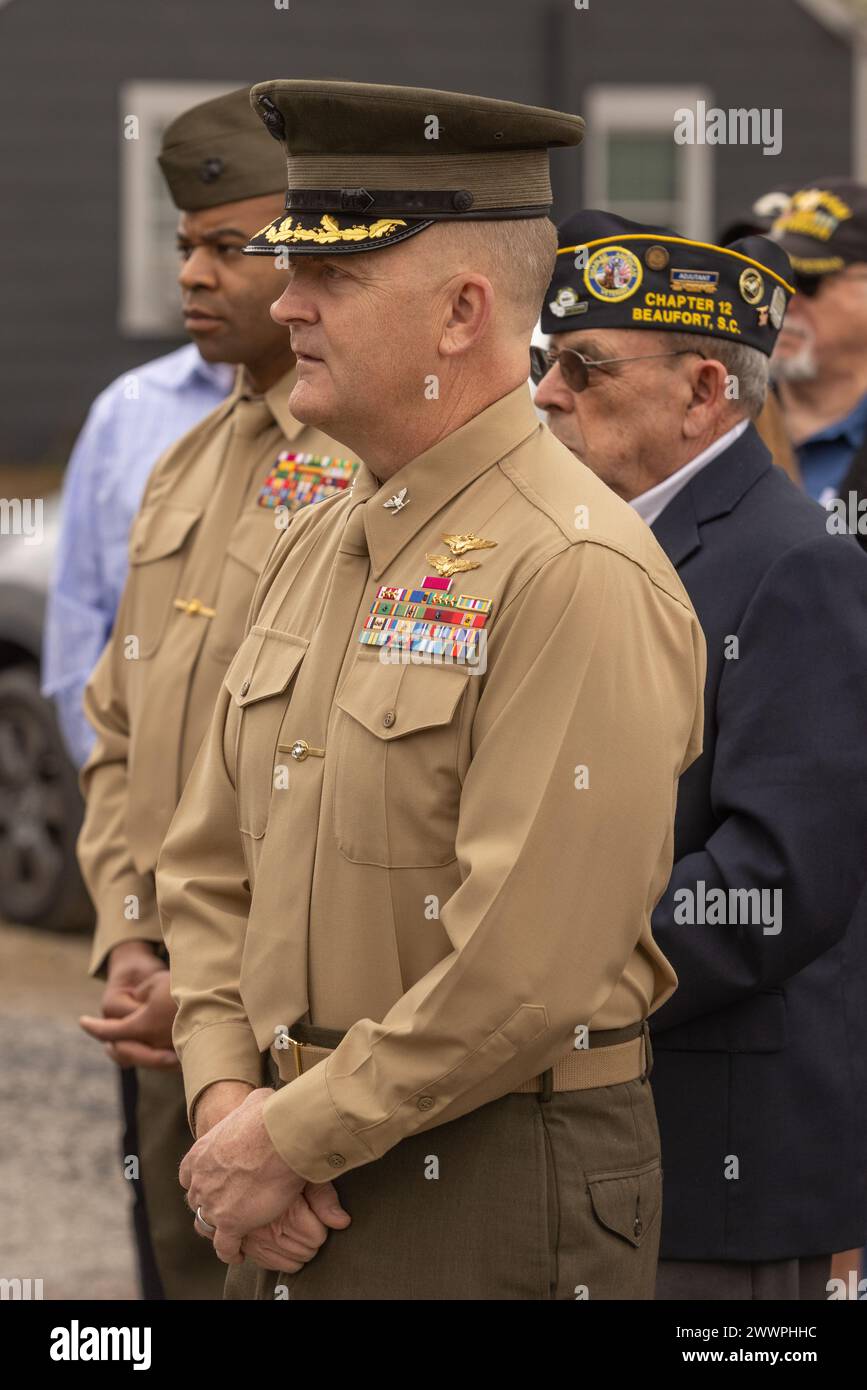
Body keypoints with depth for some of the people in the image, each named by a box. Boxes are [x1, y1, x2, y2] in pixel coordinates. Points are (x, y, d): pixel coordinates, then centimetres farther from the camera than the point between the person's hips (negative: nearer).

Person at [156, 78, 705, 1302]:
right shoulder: (319, 548, 12)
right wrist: (226, 1096, -2)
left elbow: (530, 964, -21)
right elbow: (213, 866, 14)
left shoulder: (578, 578, -15)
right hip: (298, 1198, 8)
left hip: (498, 1203, -7)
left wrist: (290, 1138, -15)